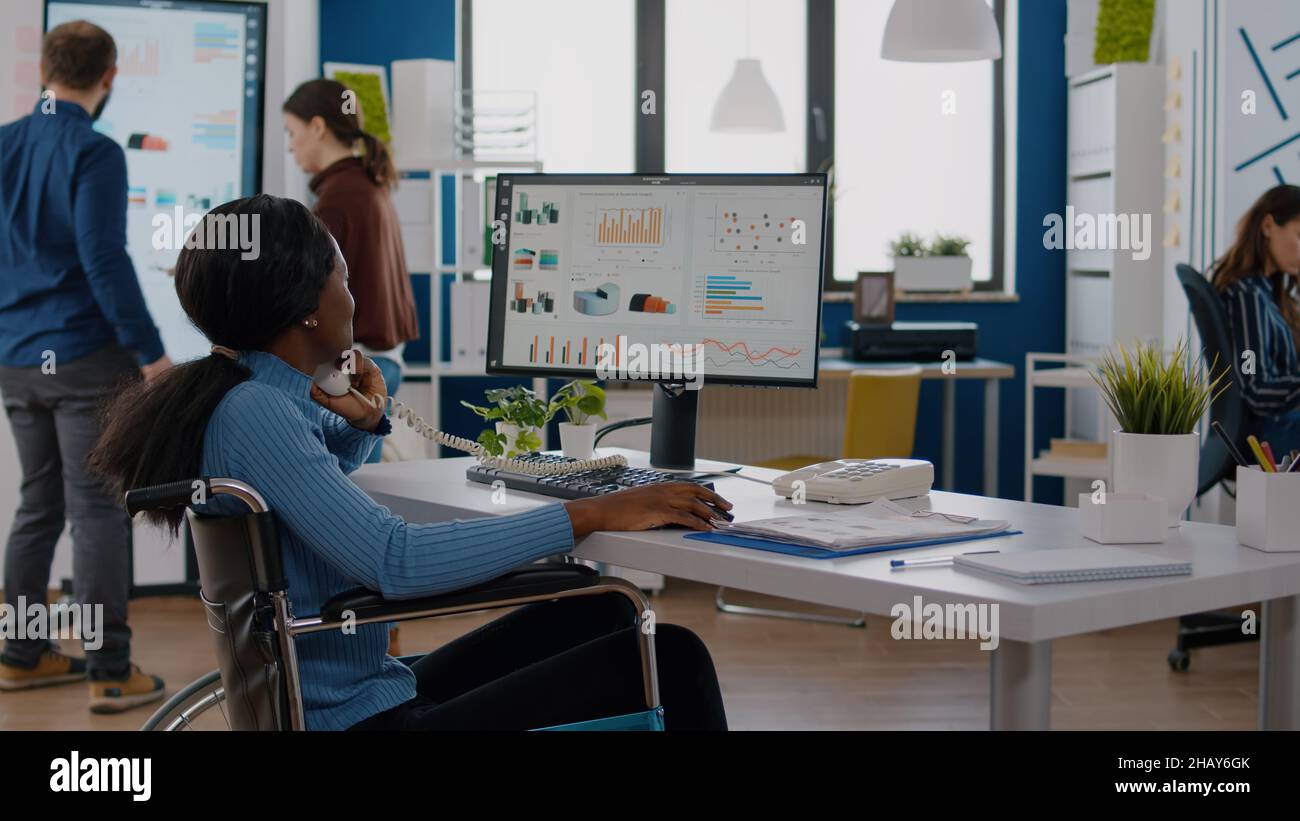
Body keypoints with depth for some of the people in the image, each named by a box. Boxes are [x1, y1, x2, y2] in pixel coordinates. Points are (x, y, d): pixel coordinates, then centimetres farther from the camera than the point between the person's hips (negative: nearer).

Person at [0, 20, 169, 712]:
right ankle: (109, 673, 2)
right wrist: (151, 353, -14)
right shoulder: (94, 153, -12)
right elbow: (104, 260, -18)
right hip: (86, 357, -7)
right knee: (97, 511, -3)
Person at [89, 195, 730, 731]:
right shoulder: (252, 413, -22)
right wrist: (590, 515, -30)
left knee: (596, 614, 16)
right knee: (669, 661, -9)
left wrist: (362, 423, 9)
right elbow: (395, 560, -33)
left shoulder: (264, 396, 6)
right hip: (358, 717, -10)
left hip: (364, 693, 10)